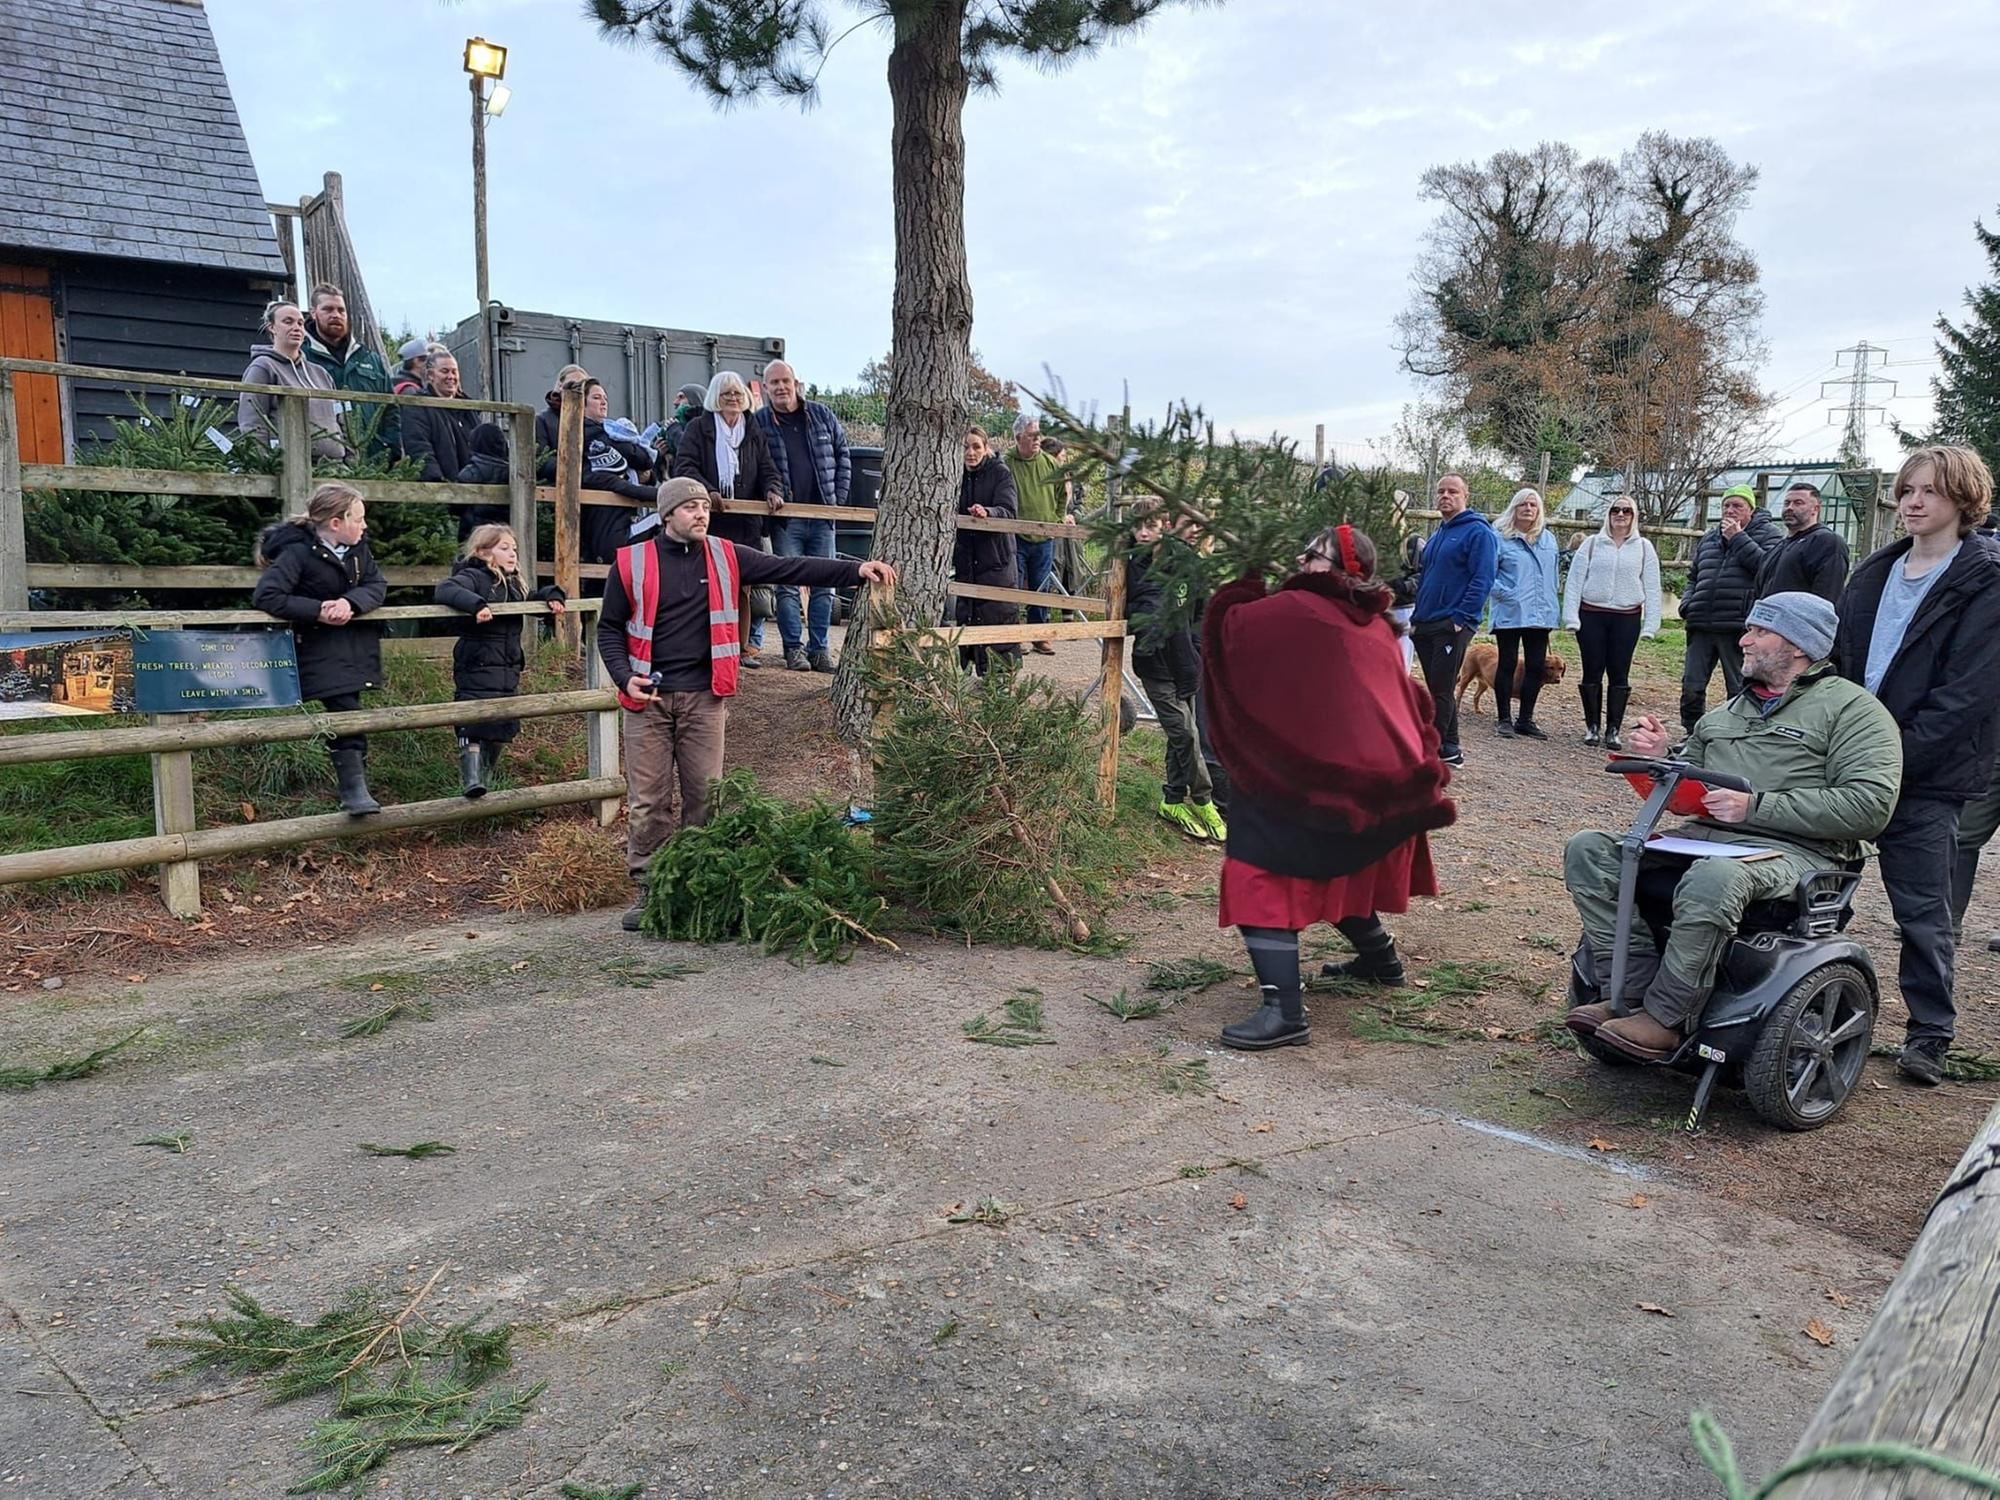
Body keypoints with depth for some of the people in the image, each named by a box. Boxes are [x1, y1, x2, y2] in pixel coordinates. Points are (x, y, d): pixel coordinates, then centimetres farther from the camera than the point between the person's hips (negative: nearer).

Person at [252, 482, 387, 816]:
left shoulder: (357, 548, 2)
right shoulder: (298, 553, -19)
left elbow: (376, 585, -4)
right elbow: (266, 596, -27)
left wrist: (351, 602, -25)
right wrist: (318, 611, -28)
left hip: (354, 642, 7)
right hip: (318, 646, -7)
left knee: (347, 709, 9)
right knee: (344, 710, -15)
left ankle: (355, 787, 16)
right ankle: (353, 789, -14)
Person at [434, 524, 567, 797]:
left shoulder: (515, 585, 17)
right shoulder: (474, 577, -10)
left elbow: (536, 597, 32)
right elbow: (444, 590, -27)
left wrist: (552, 595, 10)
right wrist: (476, 604, -41)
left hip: (508, 674, 9)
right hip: (476, 670, -9)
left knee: (502, 730, 13)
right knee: (474, 727, -12)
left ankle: (485, 779, 28)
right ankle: (472, 781, -10)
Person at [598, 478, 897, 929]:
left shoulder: (726, 558, 5)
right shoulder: (632, 562, 1)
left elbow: (791, 569, 0)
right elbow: (610, 628, 7)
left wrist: (856, 571, -9)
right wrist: (626, 677, -10)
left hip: (704, 697, 1)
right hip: (648, 699, -1)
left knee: (704, 798, 5)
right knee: (647, 802, 1)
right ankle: (647, 891, 12)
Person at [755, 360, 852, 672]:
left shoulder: (822, 415, 7)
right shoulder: (759, 422, -1)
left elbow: (842, 454, 11)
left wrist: (839, 498, 4)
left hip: (822, 516, 3)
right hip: (785, 518, -3)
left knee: (824, 585, 5)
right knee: (788, 585, -1)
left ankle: (819, 647, 13)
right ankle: (794, 648, 7)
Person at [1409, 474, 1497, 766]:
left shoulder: (1477, 532, -7)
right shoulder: (1437, 536, 18)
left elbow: (1482, 580, -15)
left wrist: (1461, 618, -20)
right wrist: (1416, 617, 14)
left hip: (1453, 625, -8)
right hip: (1425, 626, 8)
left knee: (1441, 690, -7)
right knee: (1438, 689, 11)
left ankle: (1433, 751, -3)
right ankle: (1449, 750, 19)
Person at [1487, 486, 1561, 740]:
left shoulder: (1548, 539, 12)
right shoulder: (1501, 539, -4)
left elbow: (1556, 569, 20)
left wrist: (1553, 601, 11)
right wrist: (1504, 593, -15)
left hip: (1541, 613, 5)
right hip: (1510, 613, -5)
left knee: (1536, 666, 7)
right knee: (1507, 664, 2)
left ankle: (1526, 719, 17)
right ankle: (1504, 719, 10)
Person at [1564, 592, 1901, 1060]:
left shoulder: (1850, 707, 3)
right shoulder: (1725, 714, 25)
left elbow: (1870, 805, -11)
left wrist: (1756, 807, -16)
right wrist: (1660, 759, 7)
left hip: (1793, 850, -7)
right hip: (1702, 836, 7)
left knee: (1714, 878, -41)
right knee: (1589, 849, -14)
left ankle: (1663, 1020, -26)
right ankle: (1629, 994, -21)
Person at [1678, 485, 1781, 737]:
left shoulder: (1766, 532, 2)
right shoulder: (1710, 537, 18)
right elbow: (1693, 576, 26)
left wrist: (1738, 538, -12)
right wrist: (1687, 607, 10)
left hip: (1738, 628, -5)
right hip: (1701, 627, 5)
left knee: (1739, 689, 3)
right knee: (1691, 687, 6)